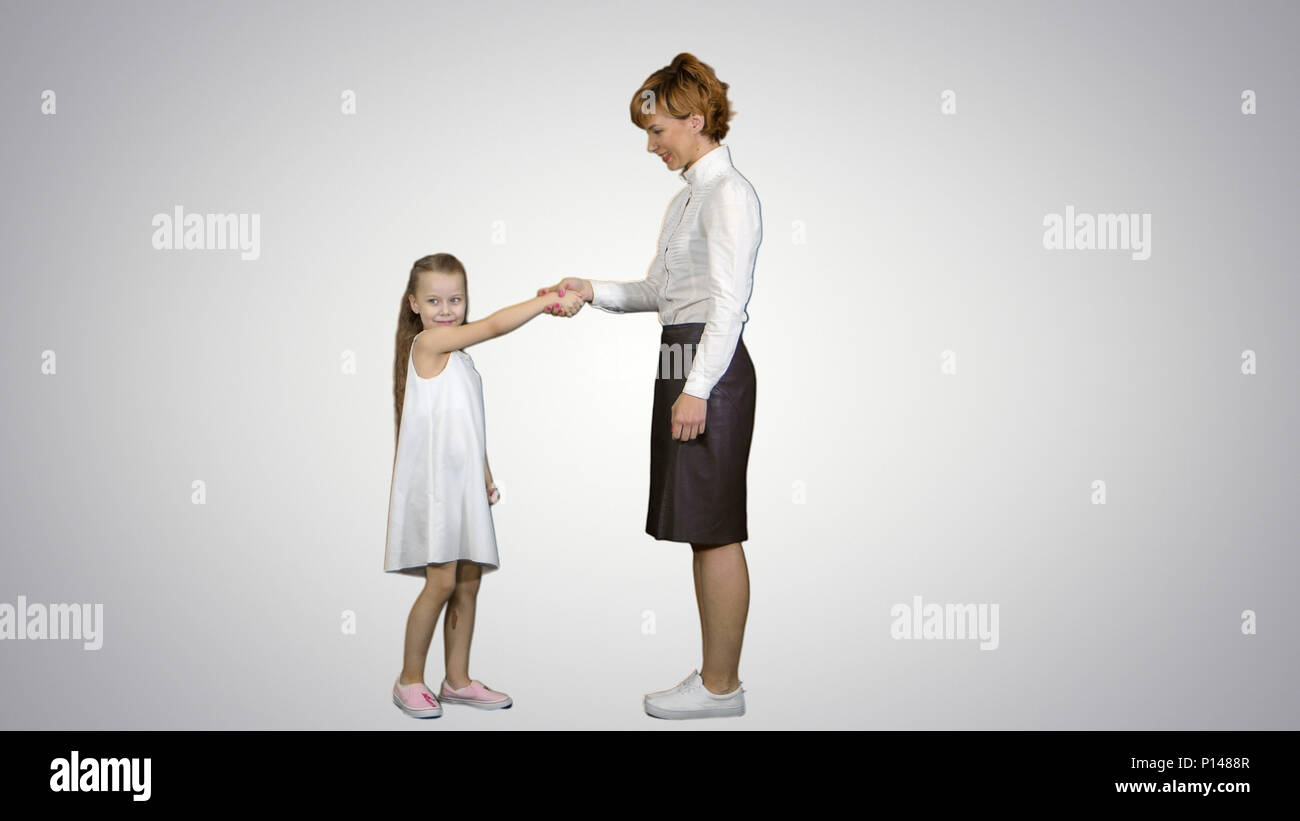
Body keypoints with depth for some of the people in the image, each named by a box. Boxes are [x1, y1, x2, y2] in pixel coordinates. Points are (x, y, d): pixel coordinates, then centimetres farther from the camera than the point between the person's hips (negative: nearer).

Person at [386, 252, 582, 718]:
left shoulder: (460, 357, 17)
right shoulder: (428, 342, -10)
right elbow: (496, 326, -20)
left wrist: (486, 477, 19)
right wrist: (548, 301, -20)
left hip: (464, 484, 9)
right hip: (432, 483, -9)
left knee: (468, 583, 9)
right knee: (441, 582, -9)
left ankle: (458, 680, 19)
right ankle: (410, 680, 6)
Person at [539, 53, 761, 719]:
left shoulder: (727, 194, -10)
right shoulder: (688, 195, 19)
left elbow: (728, 302, -17)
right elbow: (659, 291, 22)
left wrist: (697, 389, -21)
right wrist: (594, 291, 10)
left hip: (710, 369, -10)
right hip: (682, 365, 10)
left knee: (715, 532, -4)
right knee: (700, 531, 13)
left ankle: (720, 686, 5)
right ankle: (714, 676, 22)